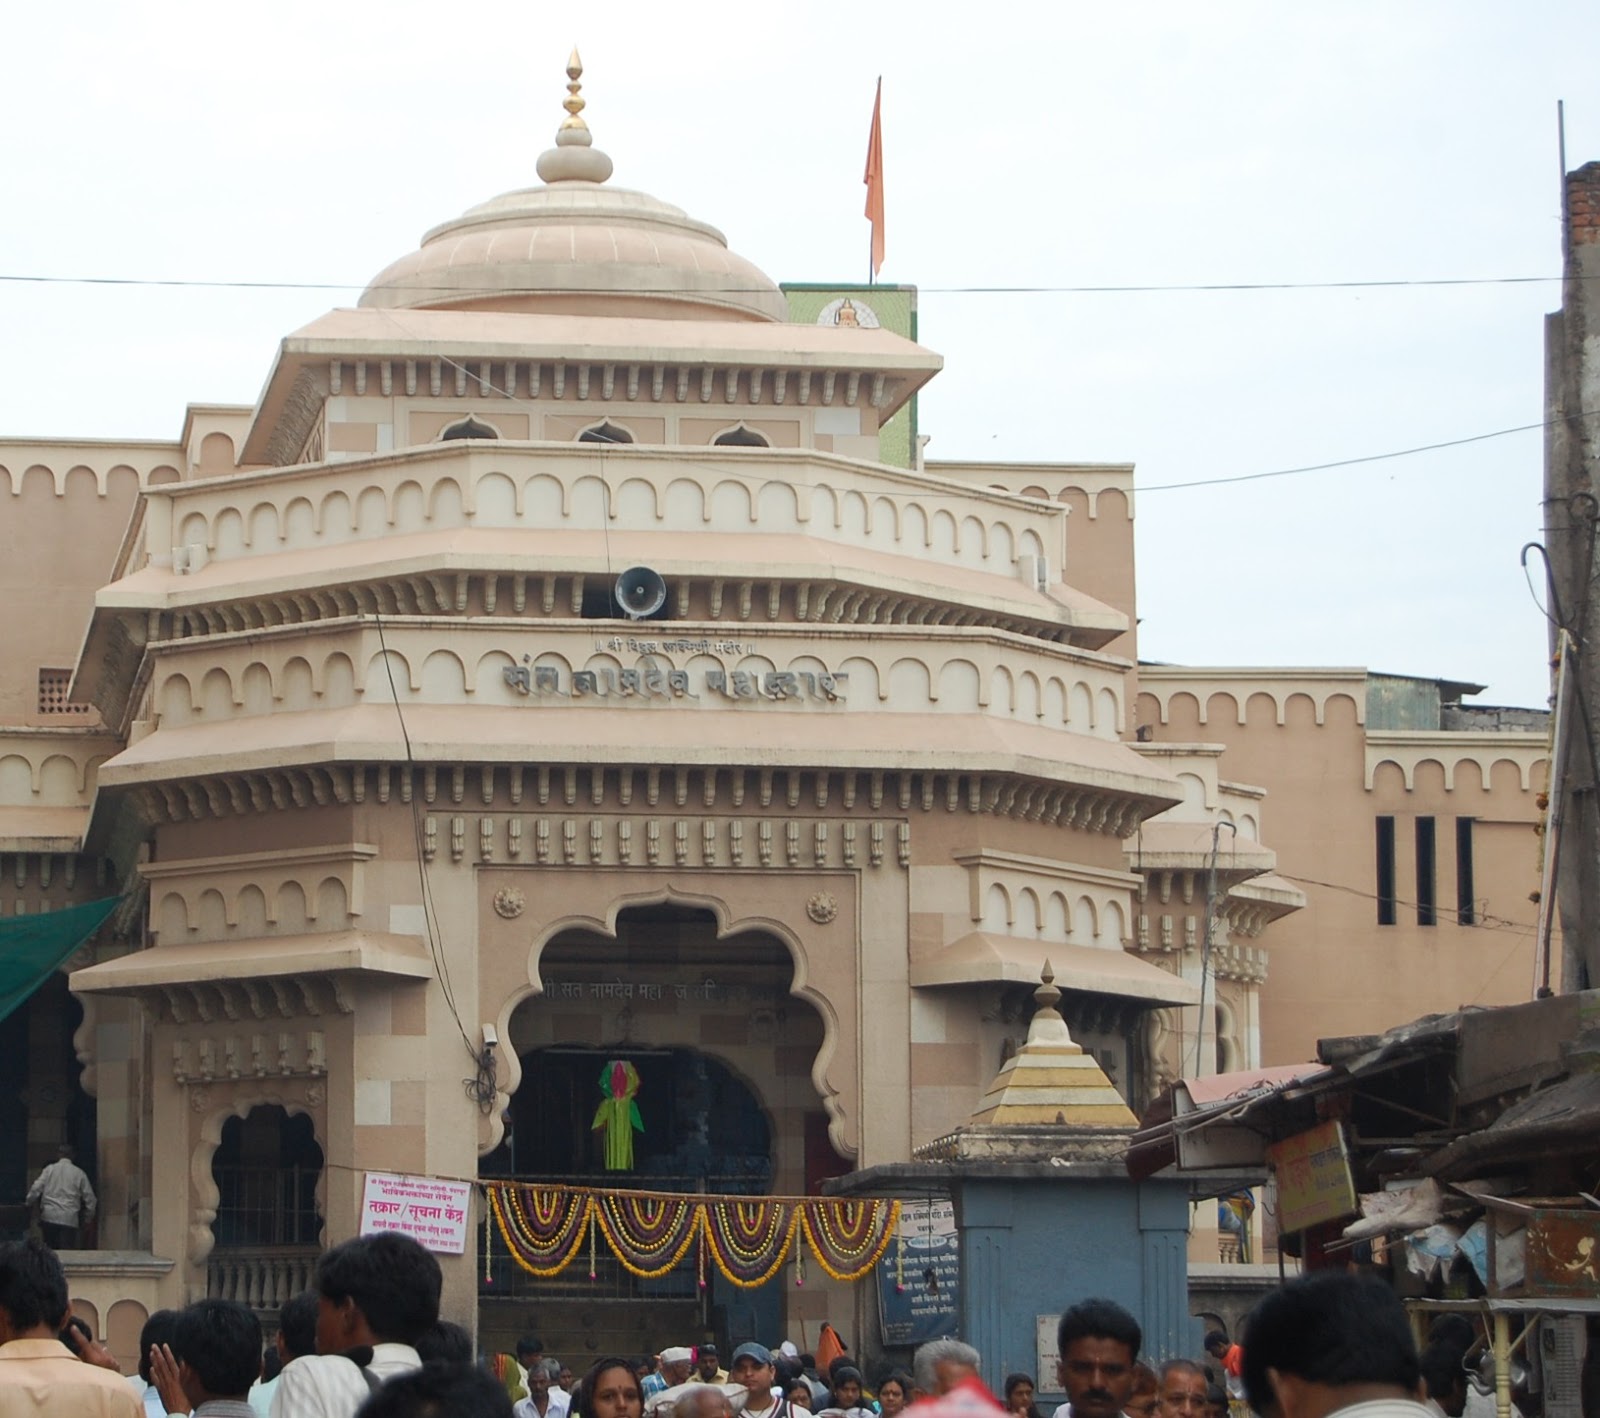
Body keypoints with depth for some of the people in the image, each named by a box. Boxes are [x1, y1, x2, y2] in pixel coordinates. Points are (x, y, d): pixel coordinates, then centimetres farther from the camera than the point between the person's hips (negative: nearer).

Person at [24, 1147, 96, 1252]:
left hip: (49, 1217, 1)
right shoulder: (79, 1173, 4)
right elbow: (89, 1197, 6)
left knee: (50, 1250, 9)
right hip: (69, 1219, -1)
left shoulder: (49, 1169, 4)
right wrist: (88, 1218, 17)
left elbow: (35, 1189, -2)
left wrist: (29, 1204, 13)